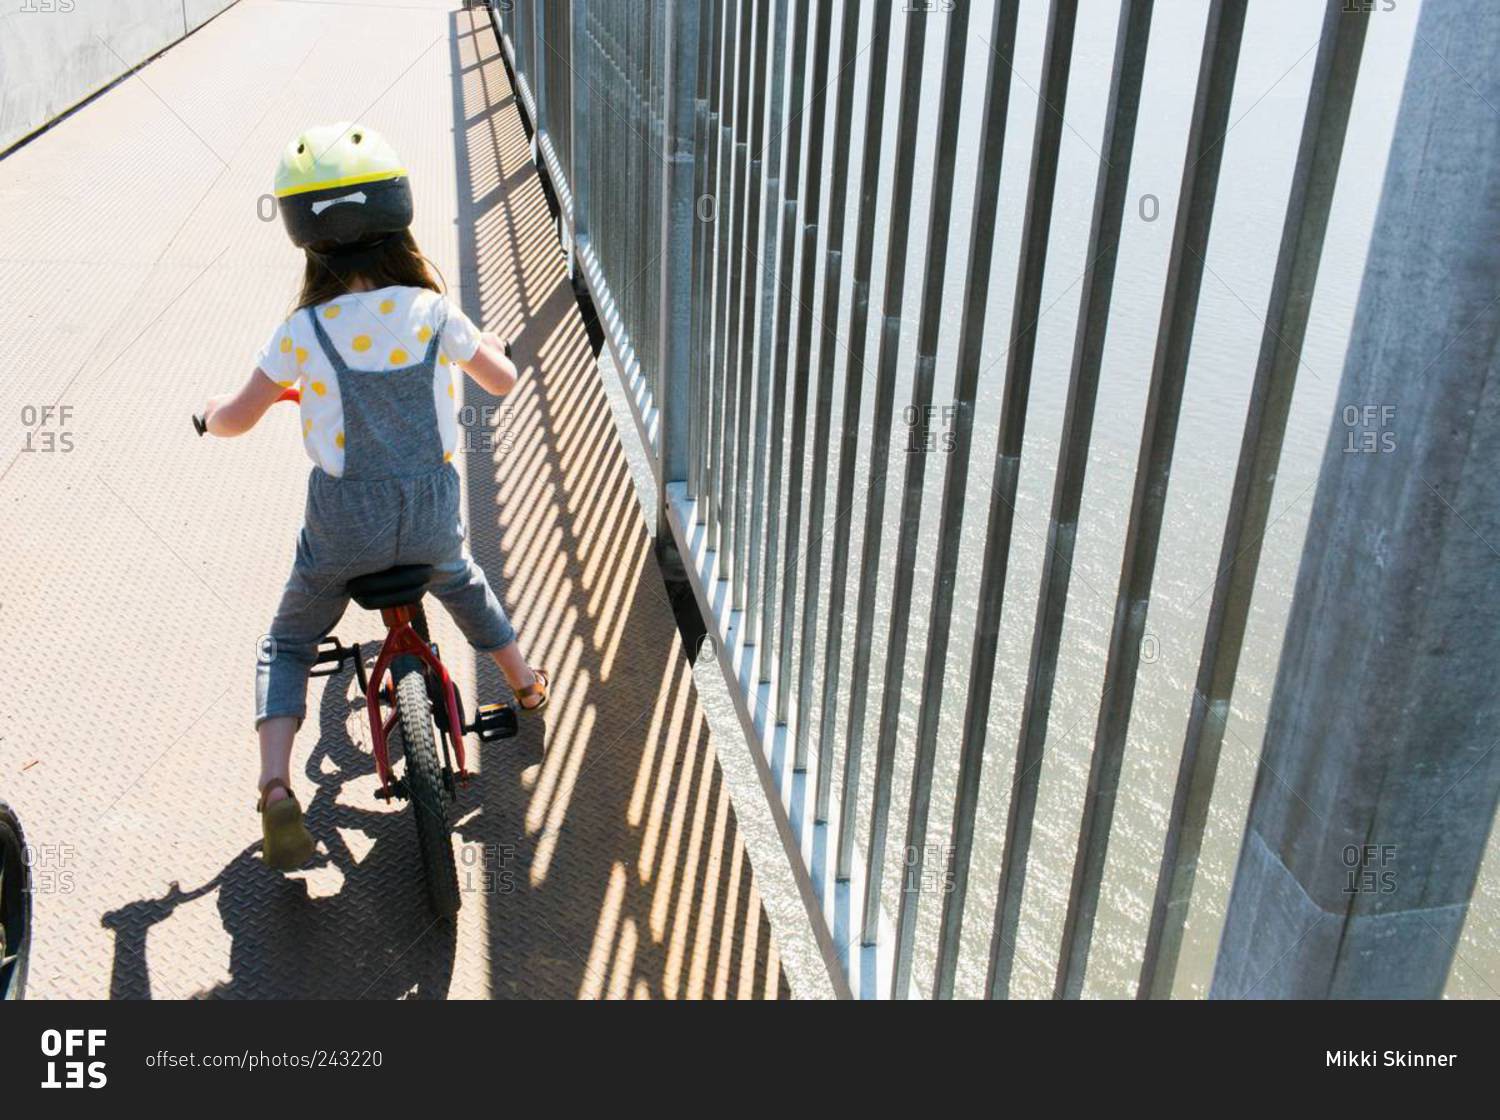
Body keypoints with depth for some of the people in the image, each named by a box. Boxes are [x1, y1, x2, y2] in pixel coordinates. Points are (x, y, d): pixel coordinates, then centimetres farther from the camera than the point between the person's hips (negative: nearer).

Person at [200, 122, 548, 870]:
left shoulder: (302, 333, -13)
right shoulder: (434, 313, -10)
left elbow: (236, 419, -2)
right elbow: (501, 380, 7)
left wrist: (211, 413, 21)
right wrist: (483, 345, 28)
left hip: (344, 521, -2)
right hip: (430, 511, 2)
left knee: (287, 642, 18)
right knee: (461, 582, 36)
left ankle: (276, 787, 3)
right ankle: (525, 685, 49)